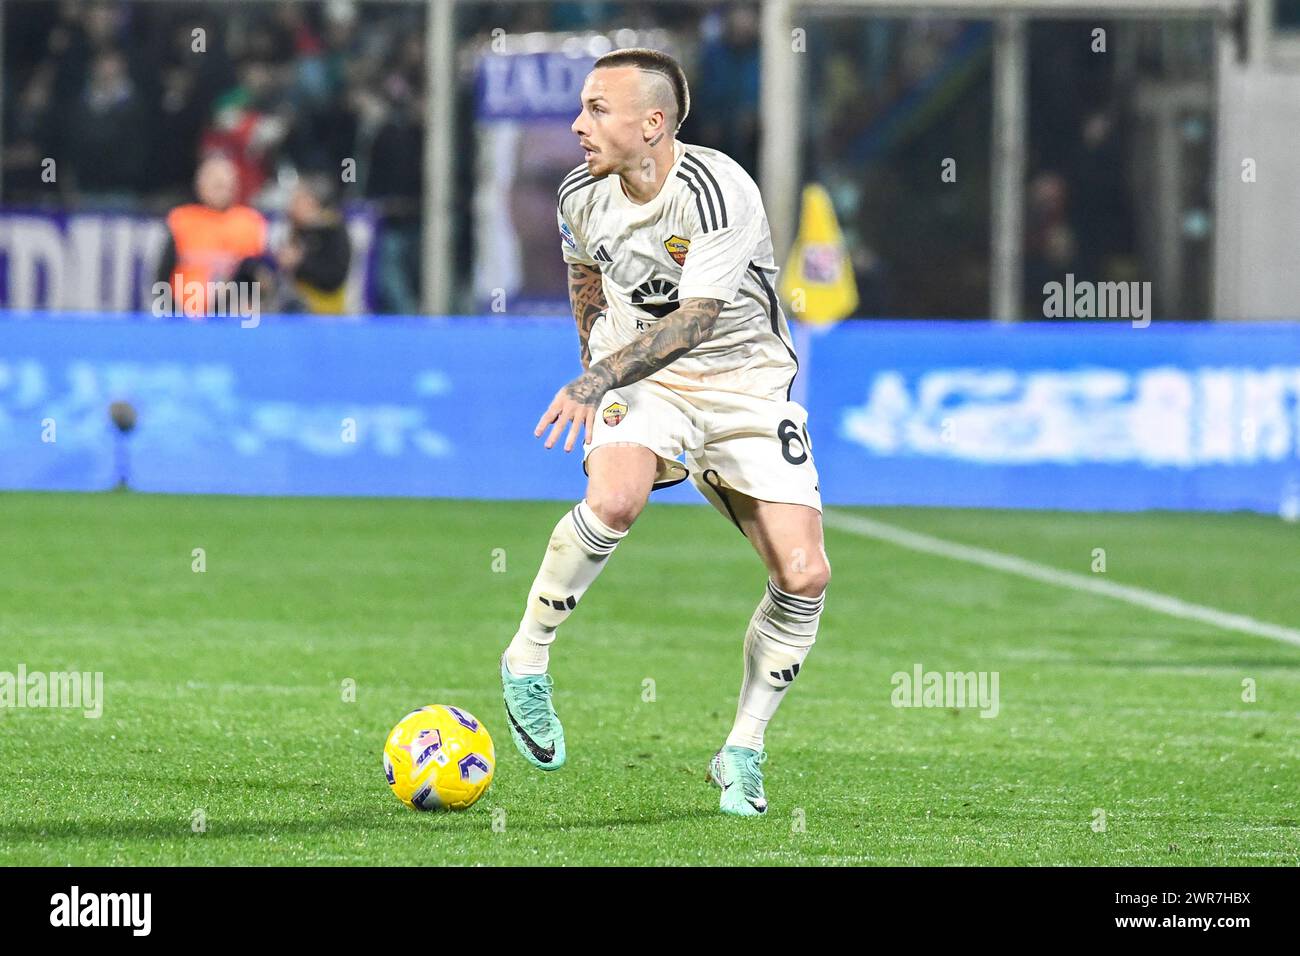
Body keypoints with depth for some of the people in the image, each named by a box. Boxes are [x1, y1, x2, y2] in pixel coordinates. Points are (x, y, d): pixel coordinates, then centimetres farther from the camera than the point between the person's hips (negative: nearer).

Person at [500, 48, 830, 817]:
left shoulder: (719, 192, -23)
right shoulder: (583, 193, -6)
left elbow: (695, 320, -28)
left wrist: (598, 380, -36)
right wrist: (596, 373, 21)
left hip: (742, 378, -2)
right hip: (638, 371, 2)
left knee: (805, 575, -12)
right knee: (614, 502, -32)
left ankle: (743, 753, 5)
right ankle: (527, 660, -12)